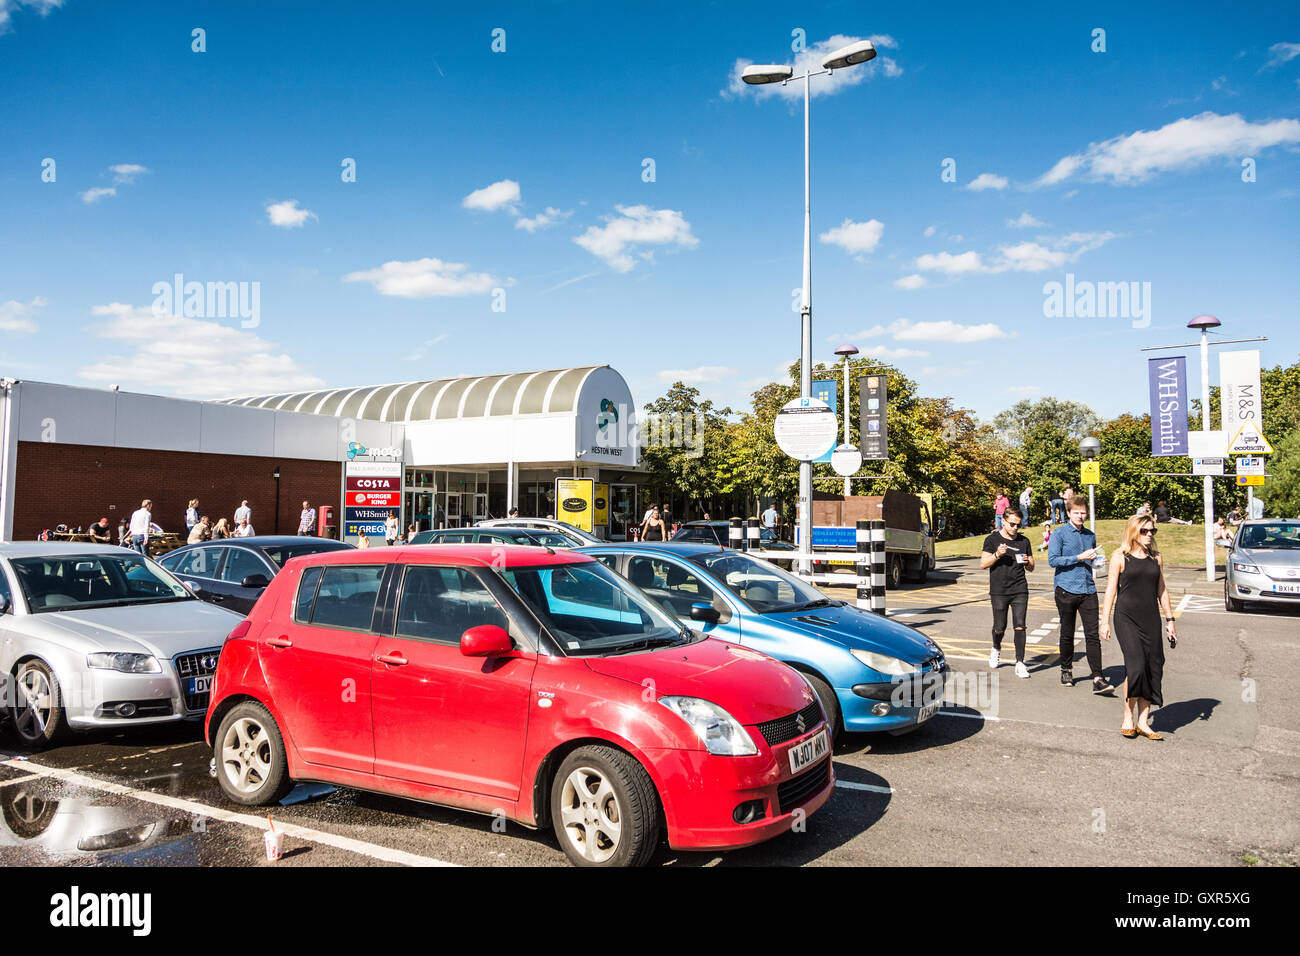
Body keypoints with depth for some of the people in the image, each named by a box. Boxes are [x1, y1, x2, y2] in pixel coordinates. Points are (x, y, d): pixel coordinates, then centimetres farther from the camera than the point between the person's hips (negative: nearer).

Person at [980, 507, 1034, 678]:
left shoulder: (1024, 541, 12)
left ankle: (1020, 663, -3)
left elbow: (1032, 567, 17)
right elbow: (983, 564, -1)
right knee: (1000, 627, 2)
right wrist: (997, 555, -16)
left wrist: (1027, 561, -5)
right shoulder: (992, 540, 3)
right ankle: (996, 648, 33)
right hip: (999, 591, -2)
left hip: (1020, 590, 2)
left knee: (1019, 626, -7)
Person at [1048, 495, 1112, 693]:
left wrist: (1094, 557, 10)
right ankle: (1066, 670, 26)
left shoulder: (1090, 536, 15)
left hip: (1088, 591, 3)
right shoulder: (1059, 535, -2)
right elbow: (1053, 560, -13)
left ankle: (1098, 679, -8)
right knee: (1067, 634, 8)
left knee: (1092, 634, -5)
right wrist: (1079, 558, -15)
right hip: (1066, 590, -3)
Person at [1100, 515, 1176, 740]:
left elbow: (1162, 590, 16)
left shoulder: (1156, 558, 11)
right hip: (1126, 618, -5)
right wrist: (1105, 621, -6)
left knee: (1153, 668, 2)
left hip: (1151, 619, 5)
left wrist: (1169, 620, 14)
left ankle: (1143, 722, 10)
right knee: (1135, 666, -14)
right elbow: (1111, 589, -2)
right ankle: (1128, 719, 1)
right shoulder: (1120, 557, -1)